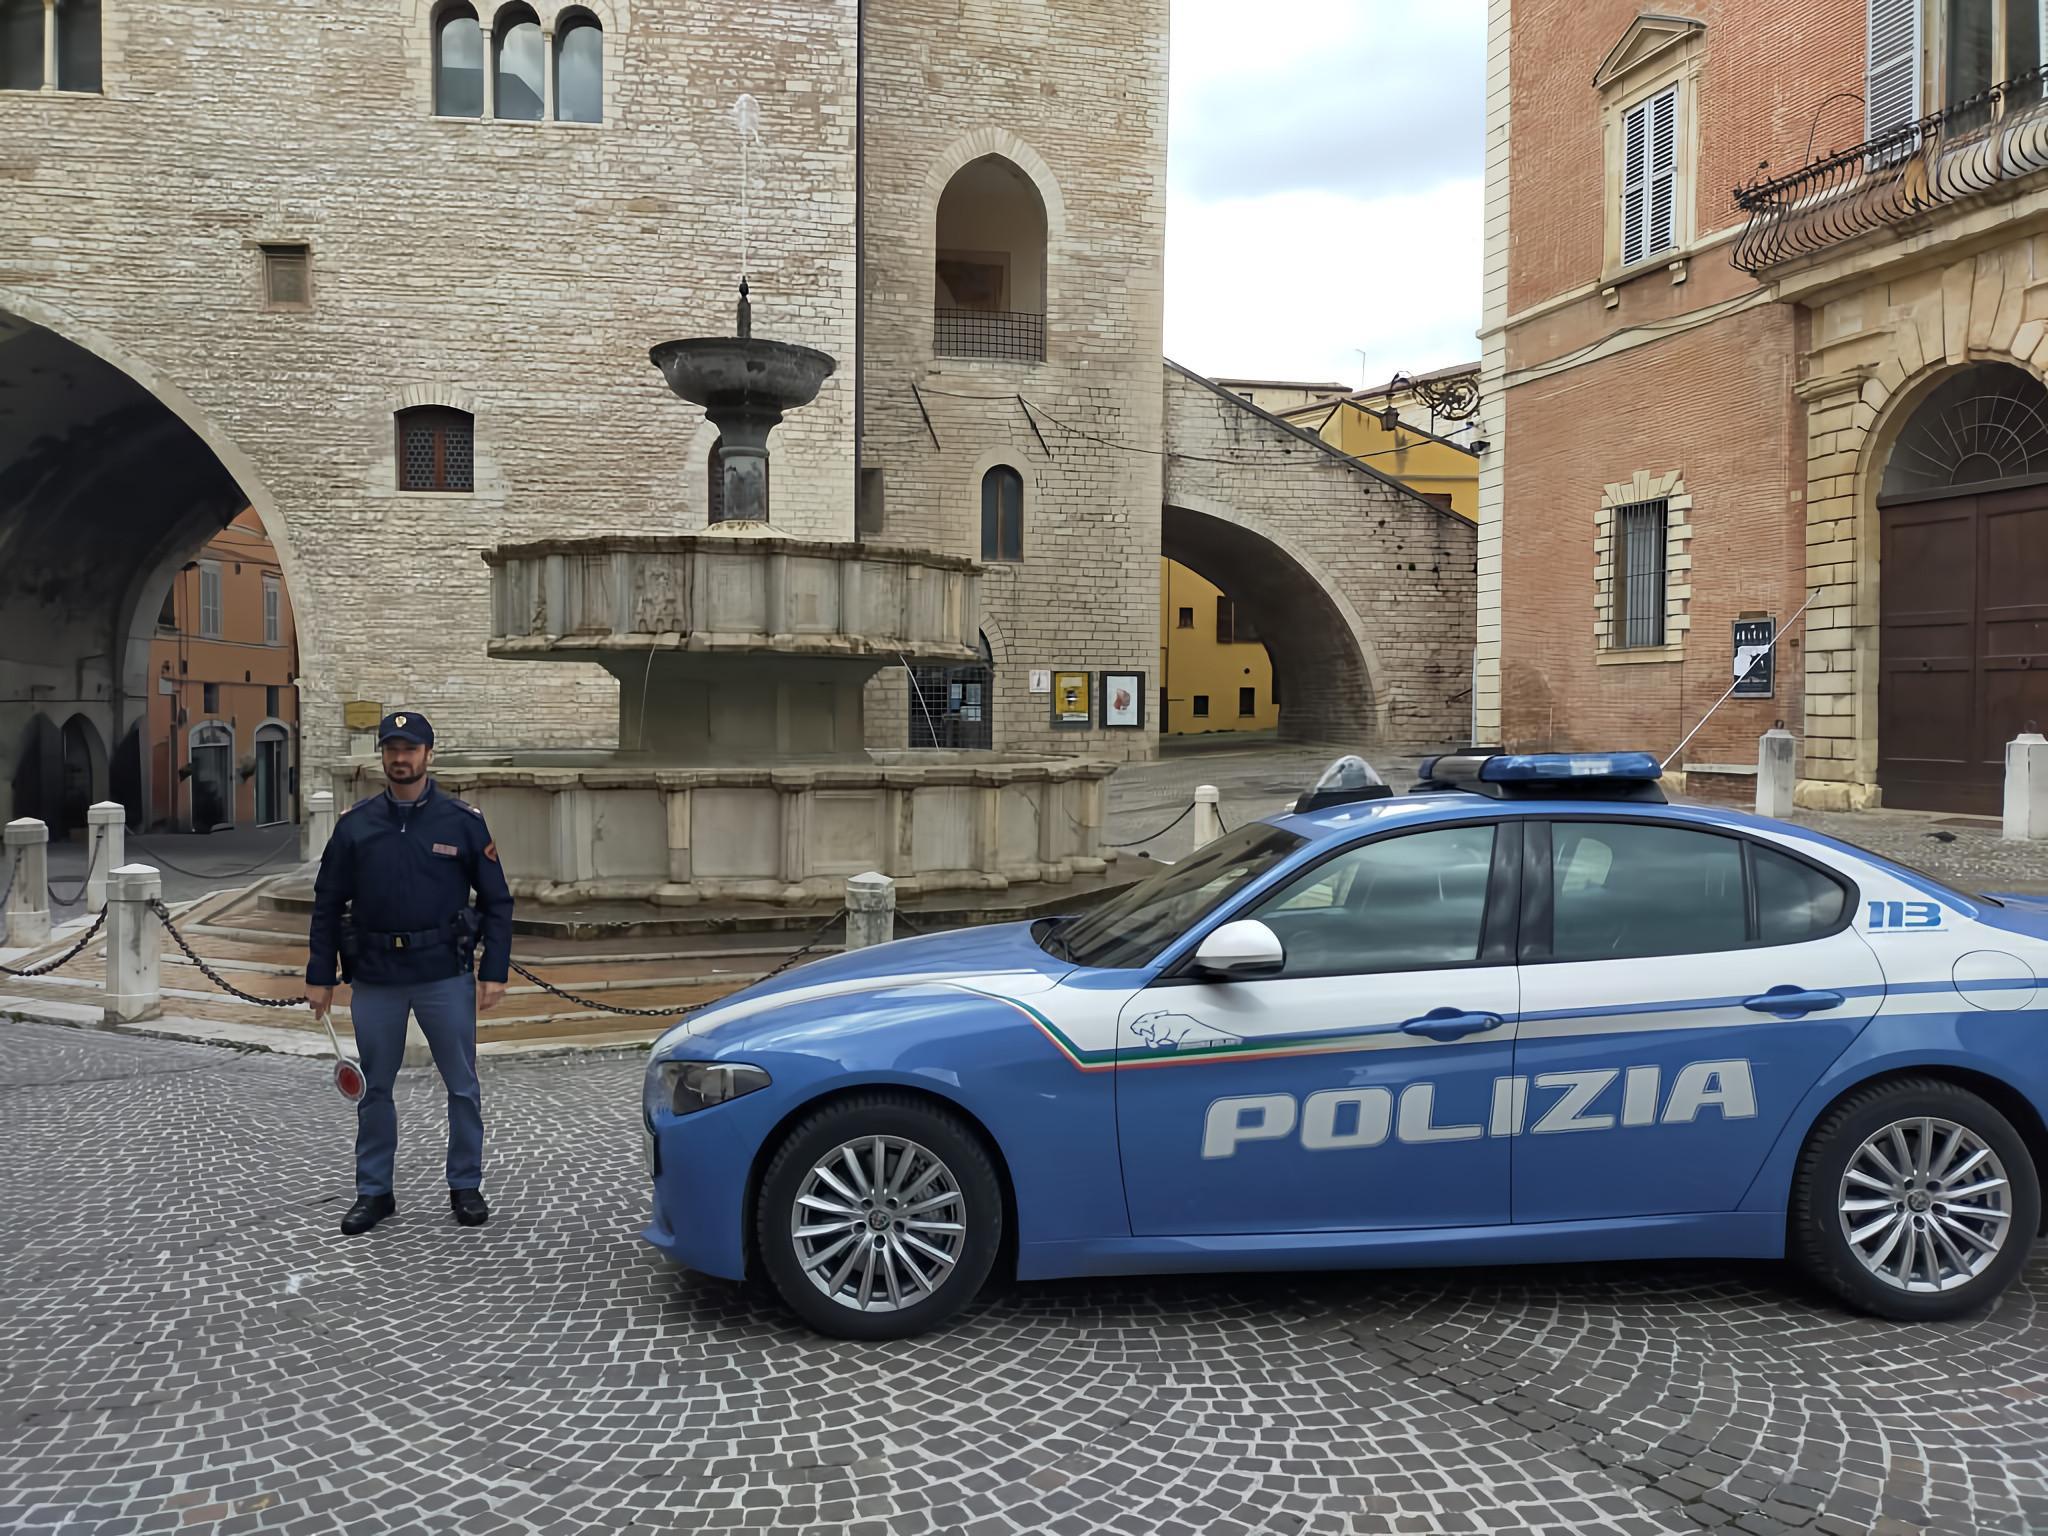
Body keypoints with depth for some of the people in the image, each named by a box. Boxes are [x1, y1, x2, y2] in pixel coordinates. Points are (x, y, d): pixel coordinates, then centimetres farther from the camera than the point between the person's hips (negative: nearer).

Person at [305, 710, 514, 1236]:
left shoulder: (463, 821, -1)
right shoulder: (354, 823, 4)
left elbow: (497, 900, 1)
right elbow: (327, 904, 9)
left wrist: (494, 971, -5)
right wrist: (319, 976, 6)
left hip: (446, 975, -2)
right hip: (374, 979, 2)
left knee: (463, 1087, 5)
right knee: (375, 1089, 11)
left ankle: (466, 1187, 19)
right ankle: (373, 1192, 24)